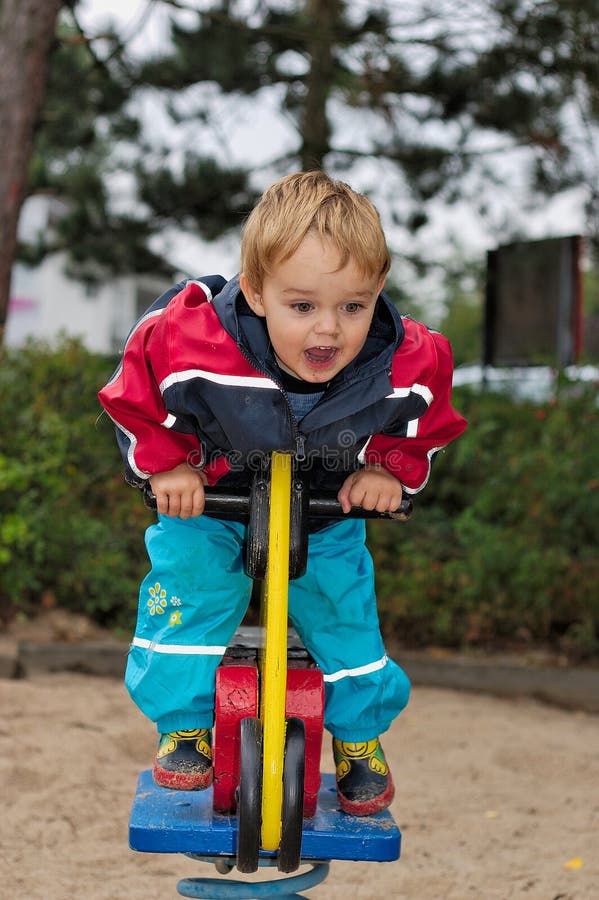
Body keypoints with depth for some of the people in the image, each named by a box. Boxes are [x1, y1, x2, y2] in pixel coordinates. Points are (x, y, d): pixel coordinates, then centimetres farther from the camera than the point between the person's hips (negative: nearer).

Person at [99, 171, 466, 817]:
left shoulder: (407, 367, -32)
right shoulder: (190, 343, -39)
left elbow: (425, 423, -7)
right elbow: (138, 398, -17)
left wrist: (393, 468, -19)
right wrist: (166, 463, -21)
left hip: (327, 512, 1)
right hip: (206, 498, -1)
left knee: (344, 615, 1)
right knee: (188, 594, -13)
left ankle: (359, 737, 27)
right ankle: (183, 726, 11)